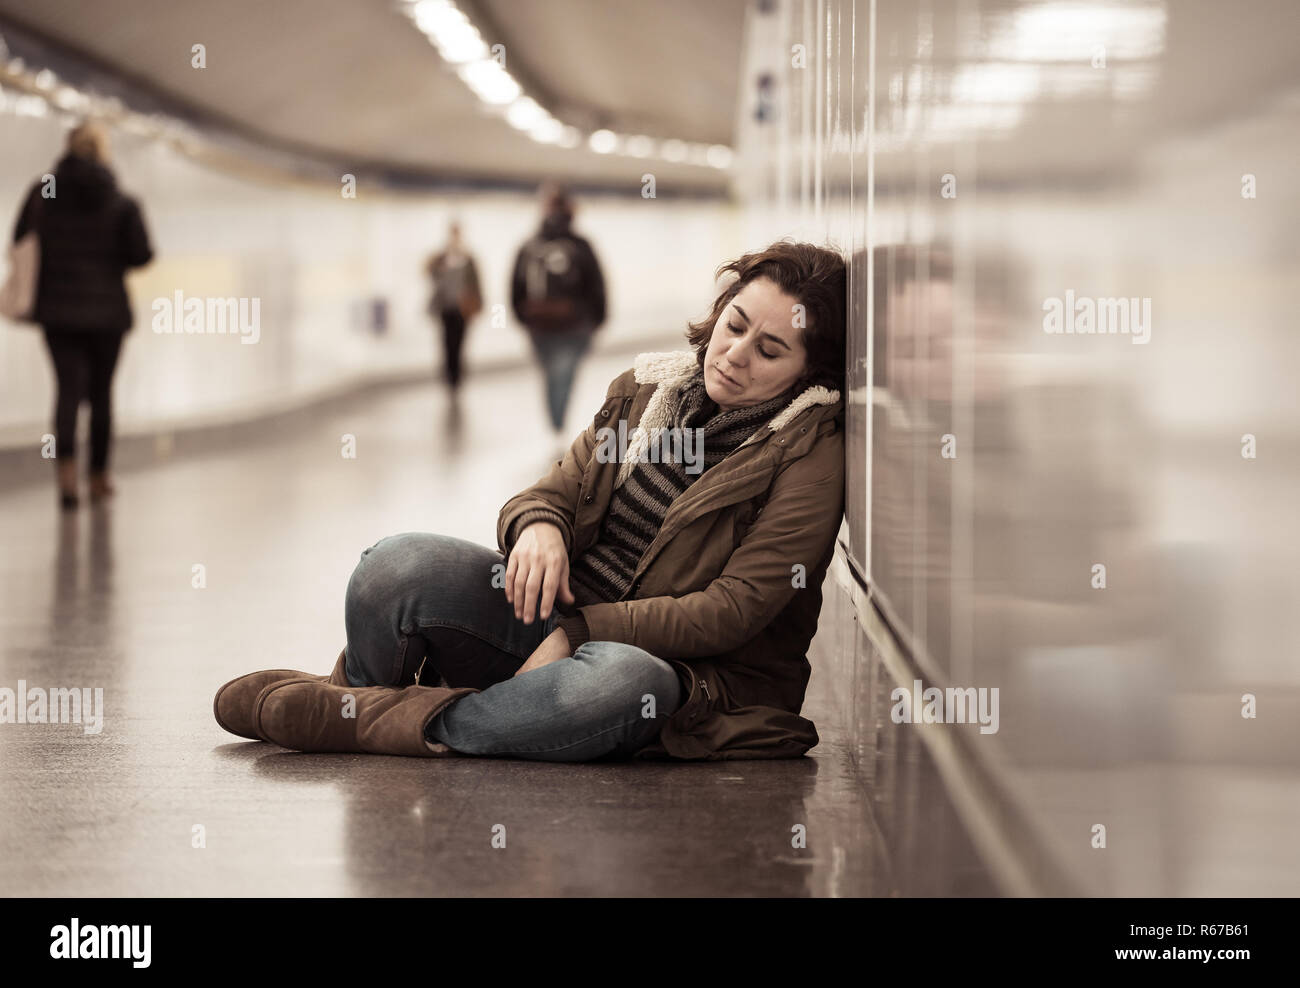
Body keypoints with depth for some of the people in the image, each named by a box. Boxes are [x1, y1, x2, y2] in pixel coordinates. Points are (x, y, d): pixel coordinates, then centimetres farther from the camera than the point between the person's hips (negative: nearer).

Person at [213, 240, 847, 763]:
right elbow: (551, 492, 10)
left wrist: (577, 632, -19)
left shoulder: (812, 454, -9)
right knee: (402, 563, -21)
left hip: (682, 669, -5)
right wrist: (538, 526, -17)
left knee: (623, 680, -43)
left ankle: (354, 723, -28)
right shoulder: (647, 387, 9)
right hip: (558, 618, 5)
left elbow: (732, 611, -15)